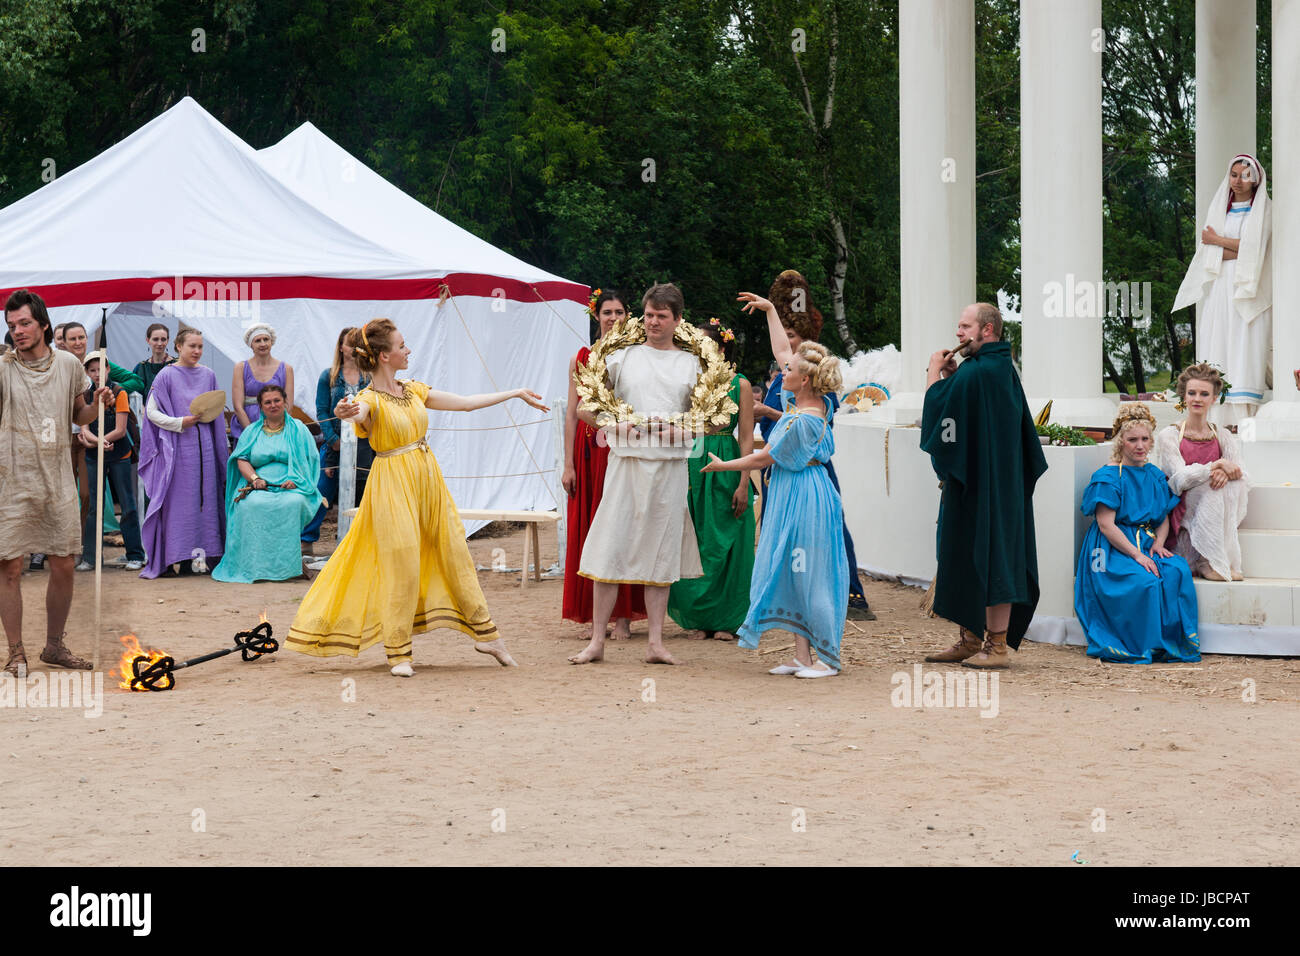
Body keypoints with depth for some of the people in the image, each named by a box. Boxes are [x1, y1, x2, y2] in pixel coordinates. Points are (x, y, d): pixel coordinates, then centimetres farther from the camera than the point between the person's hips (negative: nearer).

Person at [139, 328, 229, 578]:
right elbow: (152, 412, -3)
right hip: (177, 444, -4)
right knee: (179, 499, -5)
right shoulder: (167, 375, -1)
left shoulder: (208, 375, 11)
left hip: (204, 444, 4)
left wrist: (224, 444, 15)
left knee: (205, 498, 2)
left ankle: (203, 553, 4)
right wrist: (179, 422, -15)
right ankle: (176, 555, -4)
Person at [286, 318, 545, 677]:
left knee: (455, 553, 11)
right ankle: (398, 651, 5)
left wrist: (516, 393, 18)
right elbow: (360, 413, -36)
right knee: (402, 565, -6)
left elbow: (467, 402, 15)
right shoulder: (370, 400, -11)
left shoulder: (414, 391, 9)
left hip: (428, 479, 7)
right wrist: (345, 413, -61)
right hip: (394, 485, -7)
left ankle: (485, 634, 21)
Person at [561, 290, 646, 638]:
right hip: (590, 450, 1)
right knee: (588, 529, 2)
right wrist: (568, 464, -1)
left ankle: (623, 616, 3)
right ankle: (592, 615, 8)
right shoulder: (582, 358, 8)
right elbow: (572, 412, 5)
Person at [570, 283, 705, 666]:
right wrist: (613, 426, -9)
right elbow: (584, 408, 8)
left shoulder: (691, 364, 11)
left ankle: (657, 643, 8)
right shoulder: (622, 358, 7)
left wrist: (682, 431, -7)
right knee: (610, 548, -3)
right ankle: (597, 641, 2)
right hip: (627, 461, -1)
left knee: (661, 554, 4)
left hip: (670, 466, 1)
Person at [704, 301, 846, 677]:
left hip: (801, 497, -10)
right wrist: (770, 309, 20)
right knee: (793, 576, 11)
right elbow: (782, 351, 15)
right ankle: (803, 655, 15)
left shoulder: (801, 421, -23)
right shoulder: (817, 402, 3)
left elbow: (764, 458, -13)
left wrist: (724, 465, 1)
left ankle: (828, 658, 4)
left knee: (808, 576, -3)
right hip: (797, 494, 10)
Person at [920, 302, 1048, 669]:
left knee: (988, 556, -6)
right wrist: (953, 376, 9)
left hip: (979, 484, -10)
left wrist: (935, 371, 0)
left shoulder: (976, 372, -18)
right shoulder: (1003, 368, 12)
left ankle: (997, 647, -2)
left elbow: (936, 406, -15)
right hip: (1002, 480, 10)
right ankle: (971, 641, 20)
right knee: (971, 557, 14)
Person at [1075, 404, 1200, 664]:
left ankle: (1176, 643, -19)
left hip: (1147, 546, 6)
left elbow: (1164, 519, 19)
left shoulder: (1155, 476, 15)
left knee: (1178, 571, -26)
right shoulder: (1107, 477, -6)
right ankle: (1141, 648, -21)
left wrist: (1158, 543, -5)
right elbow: (1106, 525, -14)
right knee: (1144, 581, -34)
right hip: (1113, 550, -6)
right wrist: (1137, 555, -21)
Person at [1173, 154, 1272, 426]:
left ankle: (1244, 418, -18)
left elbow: (1254, 247, -7)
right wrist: (1238, 252, -8)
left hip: (1249, 292, -4)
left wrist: (1218, 240, 0)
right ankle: (1219, 420, -7)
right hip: (1220, 289, 4)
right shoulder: (1219, 208, 18)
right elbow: (1208, 251, 6)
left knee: (1246, 349, -12)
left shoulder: (1263, 210, 7)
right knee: (1217, 347, -5)